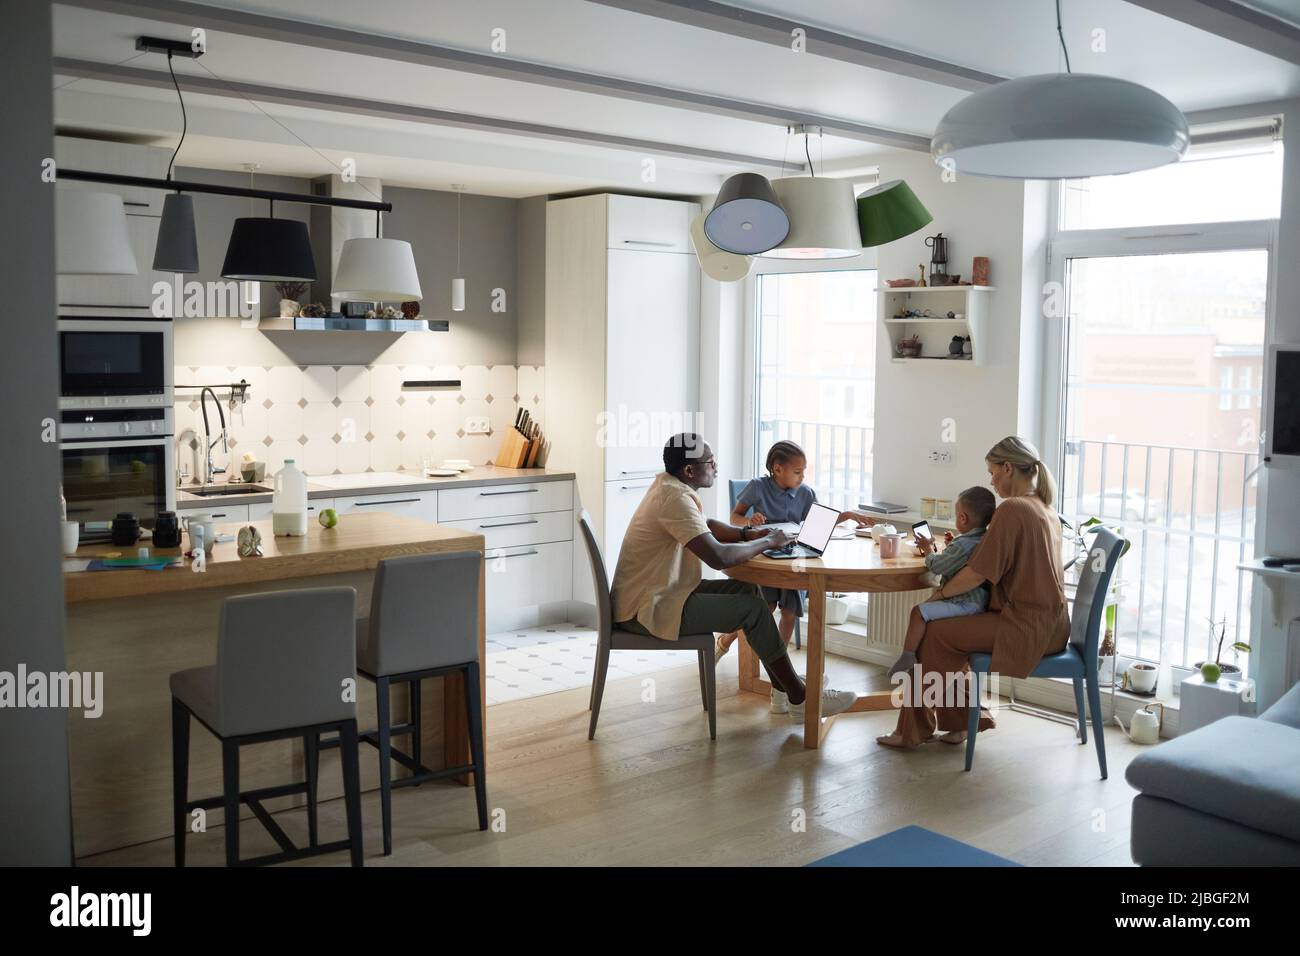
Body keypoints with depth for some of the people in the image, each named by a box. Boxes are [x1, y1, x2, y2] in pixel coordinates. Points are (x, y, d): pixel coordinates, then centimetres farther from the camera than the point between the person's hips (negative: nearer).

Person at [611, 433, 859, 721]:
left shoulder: (669, 485, 8)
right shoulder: (676, 499, -24)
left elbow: (706, 525, 24)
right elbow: (719, 557, -31)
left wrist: (748, 534, 6)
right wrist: (767, 541, -15)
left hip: (657, 593, 10)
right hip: (647, 610, -10)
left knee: (747, 590, 10)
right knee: (754, 609, -11)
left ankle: (784, 687, 14)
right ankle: (800, 700, 1)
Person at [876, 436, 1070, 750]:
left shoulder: (1011, 509, -16)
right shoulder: (1046, 510, 13)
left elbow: (979, 573, -18)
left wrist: (940, 593, -3)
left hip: (1026, 627, -9)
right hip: (1049, 622, 9)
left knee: (933, 632, -2)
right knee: (950, 622, 16)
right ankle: (959, 718, 19)